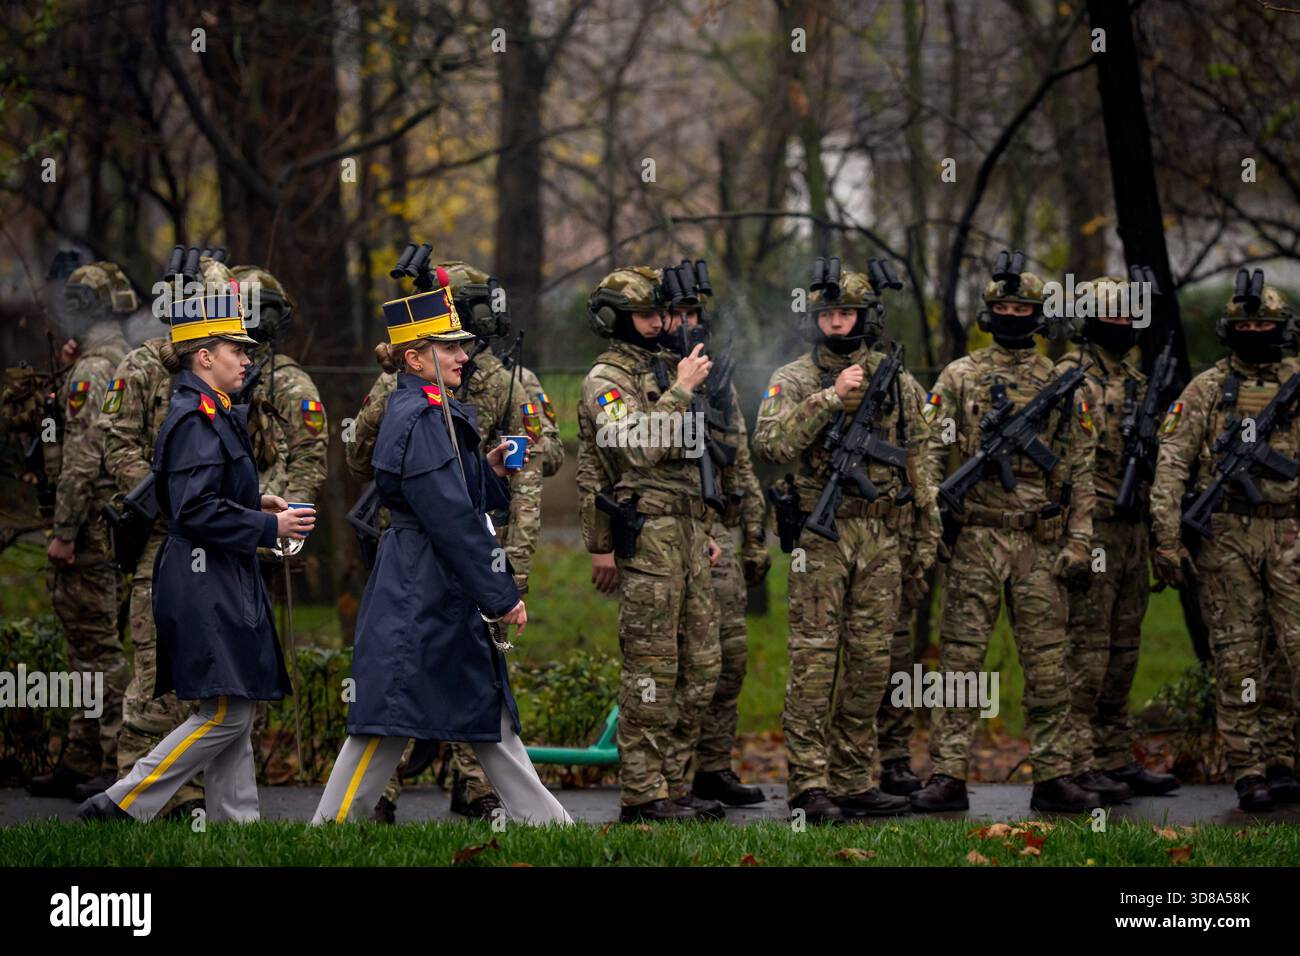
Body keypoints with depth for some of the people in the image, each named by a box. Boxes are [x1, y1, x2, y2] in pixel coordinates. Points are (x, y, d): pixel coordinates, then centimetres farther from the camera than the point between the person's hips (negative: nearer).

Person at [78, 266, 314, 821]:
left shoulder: (213, 415, 15)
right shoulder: (196, 420, -16)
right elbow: (196, 512, -23)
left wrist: (256, 502, 12)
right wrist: (268, 527, -16)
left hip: (223, 586, 11)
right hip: (205, 586, -11)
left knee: (235, 714, 11)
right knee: (225, 713, -8)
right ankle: (120, 806, -4)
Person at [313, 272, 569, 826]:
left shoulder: (427, 412, 15)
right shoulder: (423, 419, -17)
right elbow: (451, 520, -20)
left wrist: (490, 470, 6)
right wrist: (501, 599, -18)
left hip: (446, 598, 11)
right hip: (422, 598, -11)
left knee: (490, 716, 12)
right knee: (391, 718, -6)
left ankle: (544, 822, 15)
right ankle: (332, 825, 1)